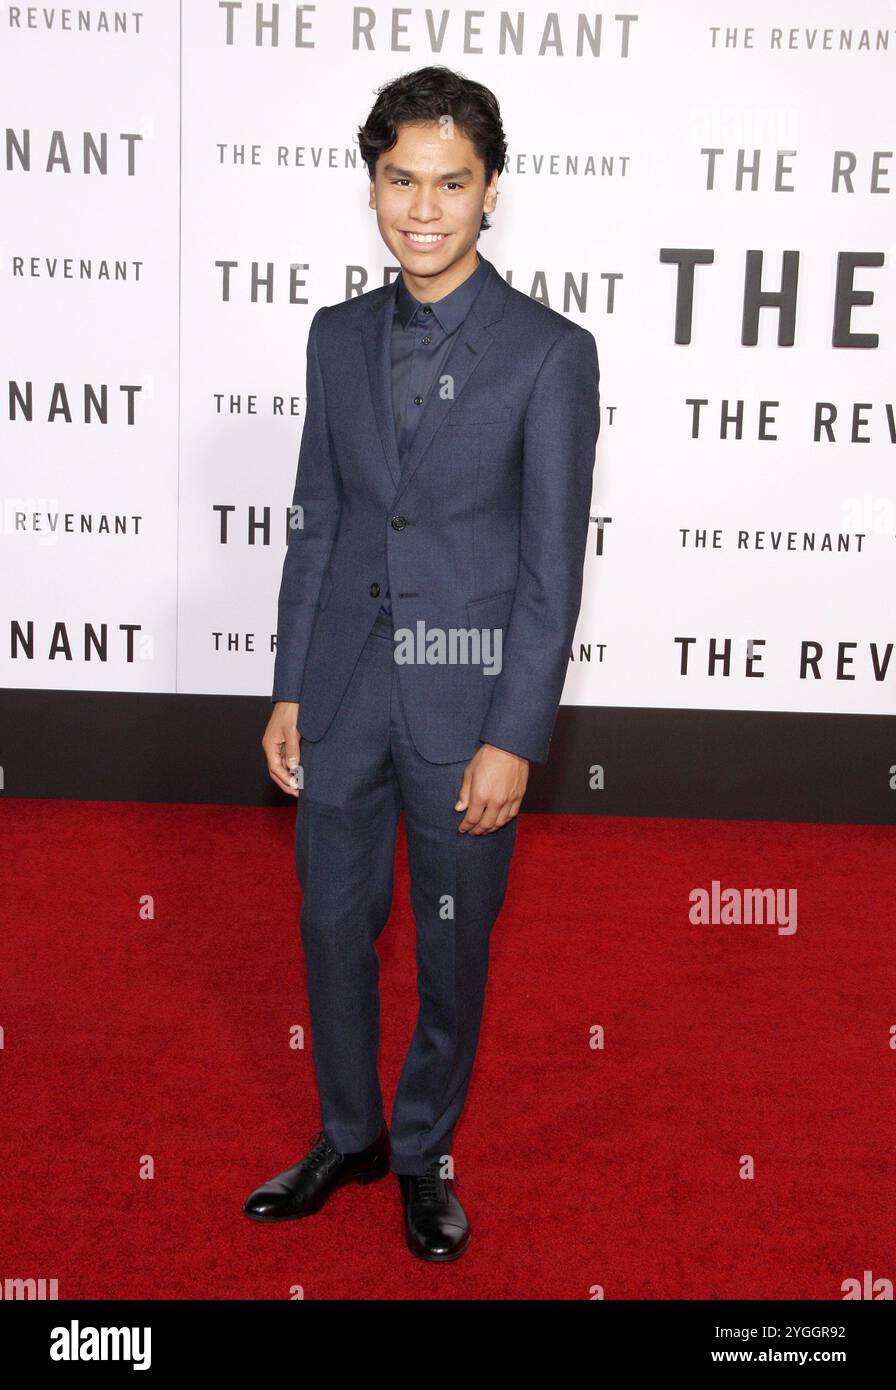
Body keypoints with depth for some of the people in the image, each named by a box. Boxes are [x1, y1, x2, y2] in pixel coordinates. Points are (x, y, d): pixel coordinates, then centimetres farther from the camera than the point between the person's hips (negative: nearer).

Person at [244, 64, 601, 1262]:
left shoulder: (549, 354, -8)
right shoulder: (339, 336, 6)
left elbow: (553, 567, -10)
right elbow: (315, 524, 9)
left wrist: (514, 738, -13)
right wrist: (289, 692, 6)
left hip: (467, 705, -4)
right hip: (343, 694, 4)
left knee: (452, 946, 12)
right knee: (333, 927, 15)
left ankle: (425, 1152, 35)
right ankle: (349, 1136, 38)